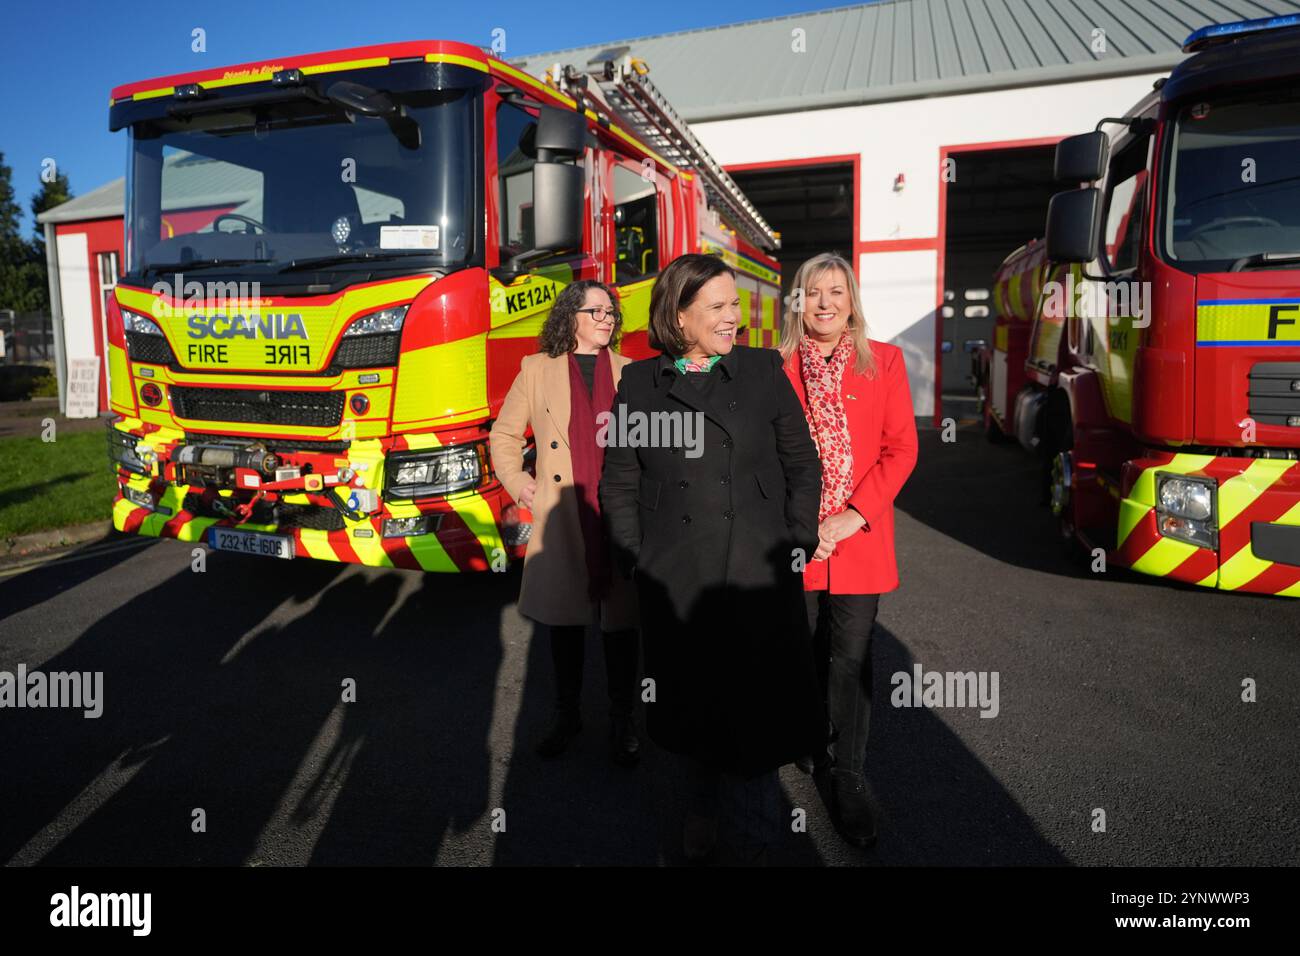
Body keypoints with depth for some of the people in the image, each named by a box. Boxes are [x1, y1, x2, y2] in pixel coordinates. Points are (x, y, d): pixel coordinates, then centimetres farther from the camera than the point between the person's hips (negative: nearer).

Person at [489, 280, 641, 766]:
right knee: (565, 619, 11)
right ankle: (566, 713, 30)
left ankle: (623, 721, 22)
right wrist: (517, 482, 2)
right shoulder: (537, 369, 8)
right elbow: (504, 434, 14)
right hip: (562, 516, 0)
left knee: (622, 620, 6)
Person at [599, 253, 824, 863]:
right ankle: (703, 810, 40)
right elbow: (618, 483, 6)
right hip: (675, 584, 1)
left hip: (758, 579, 0)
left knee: (755, 712, 8)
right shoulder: (639, 383, 4)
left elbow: (802, 466, 6)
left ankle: (750, 839, 31)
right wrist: (637, 561, 0)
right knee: (691, 708, 14)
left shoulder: (765, 371, 3)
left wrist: (797, 548, 0)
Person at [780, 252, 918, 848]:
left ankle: (848, 783, 16)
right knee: (806, 653, 13)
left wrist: (852, 516, -11)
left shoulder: (883, 361, 3)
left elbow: (901, 448, -2)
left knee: (850, 660, 2)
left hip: (859, 538, 0)